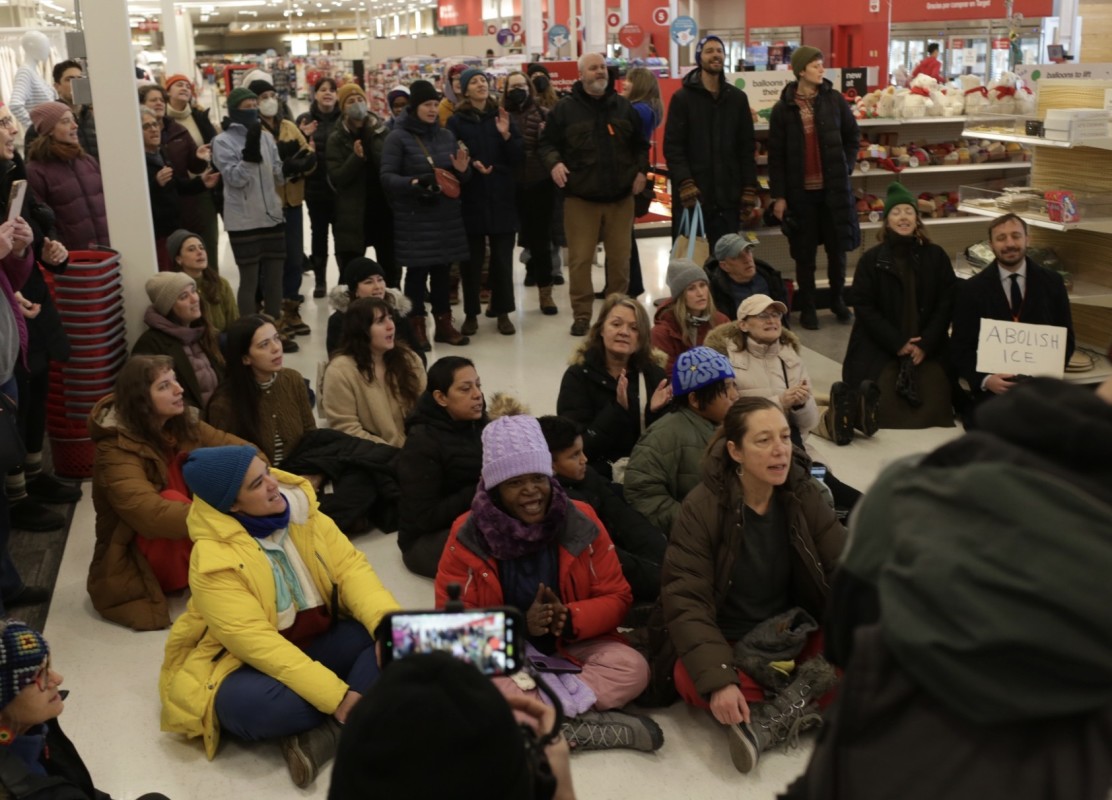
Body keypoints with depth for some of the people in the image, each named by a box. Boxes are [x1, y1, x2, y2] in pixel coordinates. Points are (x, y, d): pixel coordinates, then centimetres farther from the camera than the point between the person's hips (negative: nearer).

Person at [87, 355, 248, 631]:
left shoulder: (183, 423, -4)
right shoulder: (117, 449, -25)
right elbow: (151, 515, -39)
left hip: (189, 551, 7)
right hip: (135, 567, -7)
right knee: (171, 499, -33)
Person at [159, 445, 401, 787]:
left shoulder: (302, 511, -6)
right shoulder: (213, 560, -23)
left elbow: (350, 567, -11)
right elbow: (255, 642, -29)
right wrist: (336, 696, -34)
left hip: (321, 642, 5)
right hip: (247, 660, -5)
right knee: (246, 704, -38)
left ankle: (324, 735, -26)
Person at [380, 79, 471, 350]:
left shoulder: (446, 135, 12)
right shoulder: (398, 137, -4)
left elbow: (460, 175, 18)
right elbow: (387, 176, -10)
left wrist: (462, 170, -6)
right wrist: (415, 182, -25)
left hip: (446, 215, 5)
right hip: (414, 216, -5)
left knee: (442, 268, 10)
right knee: (417, 270, -1)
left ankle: (444, 322, 20)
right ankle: (417, 326, 8)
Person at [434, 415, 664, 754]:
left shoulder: (581, 521, -8)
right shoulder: (467, 535, -11)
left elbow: (617, 597, -2)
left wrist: (570, 618, -23)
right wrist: (519, 625, -24)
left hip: (571, 647, 1)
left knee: (632, 667, -25)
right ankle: (597, 725, -31)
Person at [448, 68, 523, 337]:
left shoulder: (502, 116, 8)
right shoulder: (456, 121, 1)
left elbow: (519, 157, 3)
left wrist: (506, 135, -12)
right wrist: (470, 164, -21)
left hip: (502, 197, 2)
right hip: (470, 198, -2)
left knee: (502, 257, 4)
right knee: (472, 259, 2)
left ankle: (502, 312, 14)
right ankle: (471, 314, 13)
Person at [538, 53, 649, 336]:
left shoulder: (624, 107, 11)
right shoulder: (565, 109, 2)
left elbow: (640, 144, 19)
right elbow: (547, 143, 4)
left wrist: (641, 170, 3)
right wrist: (554, 162, -16)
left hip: (620, 197, 3)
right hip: (580, 198, -3)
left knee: (620, 258, 7)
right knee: (580, 259, -3)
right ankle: (582, 315, 7)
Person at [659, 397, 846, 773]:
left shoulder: (803, 495, -6)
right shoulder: (703, 507, -17)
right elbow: (685, 600, -21)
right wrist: (717, 678, -34)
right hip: (728, 644, -3)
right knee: (689, 680, -35)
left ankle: (769, 718, -24)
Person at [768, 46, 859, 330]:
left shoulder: (834, 100, 2)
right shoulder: (783, 108, -3)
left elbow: (852, 135, 13)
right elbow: (776, 155, -3)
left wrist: (846, 166, 3)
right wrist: (778, 195, -6)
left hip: (834, 188, 2)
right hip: (800, 191, -2)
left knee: (837, 248, 9)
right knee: (805, 253, 6)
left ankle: (838, 300, 28)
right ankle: (807, 308, 17)